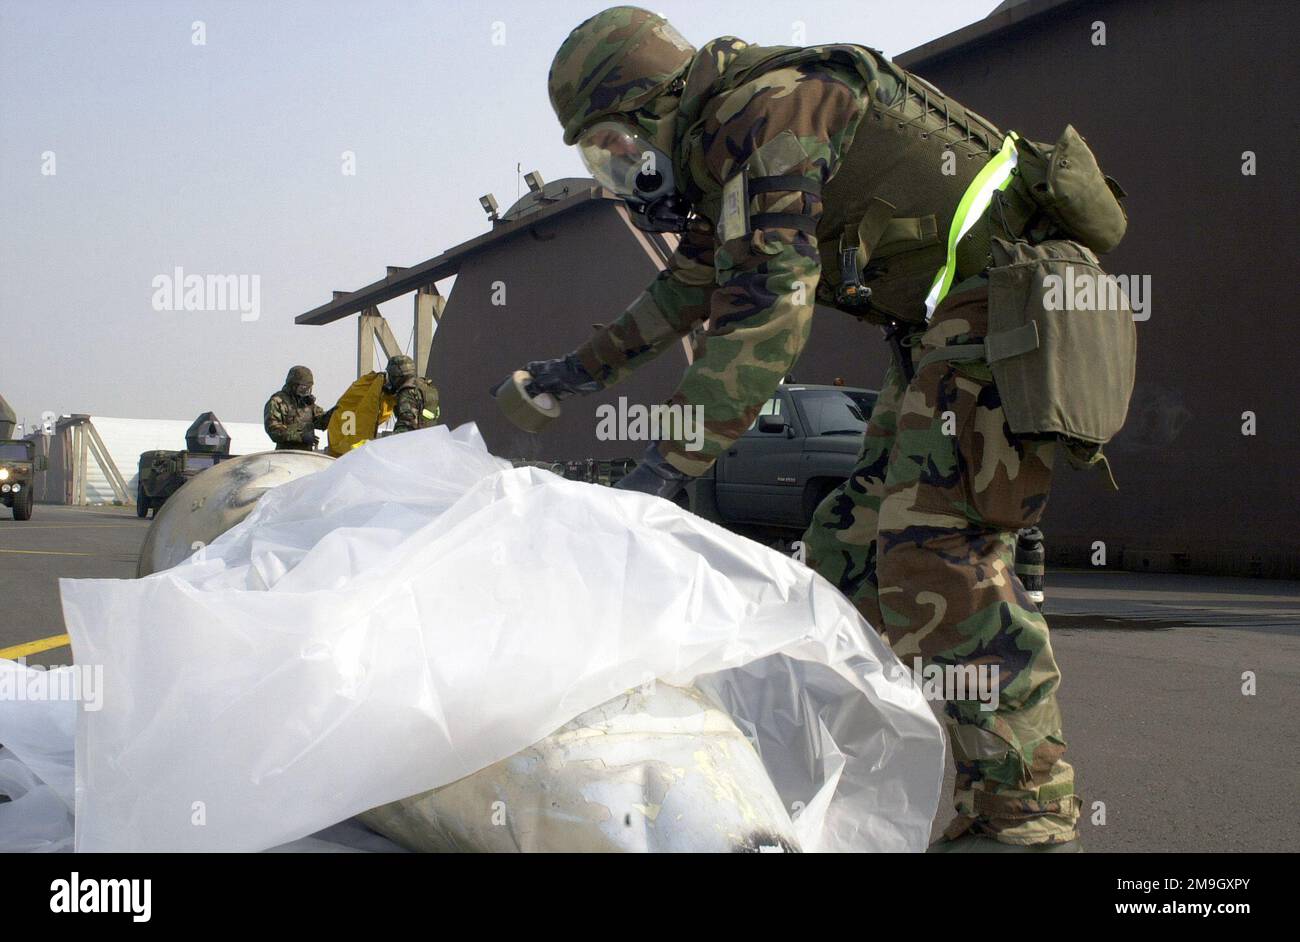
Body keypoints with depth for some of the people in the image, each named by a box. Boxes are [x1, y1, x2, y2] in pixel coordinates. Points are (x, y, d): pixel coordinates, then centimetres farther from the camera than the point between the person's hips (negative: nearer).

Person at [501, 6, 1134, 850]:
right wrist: (581, 371, 38)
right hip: (943, 328, 11)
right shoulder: (720, 156, 20)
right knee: (856, 544, 7)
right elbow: (688, 292, 35)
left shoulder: (763, 114, -13)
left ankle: (1030, 819, -14)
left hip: (1004, 295, -11)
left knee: (938, 551, -18)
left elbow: (767, 303, -23)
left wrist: (671, 463, -23)